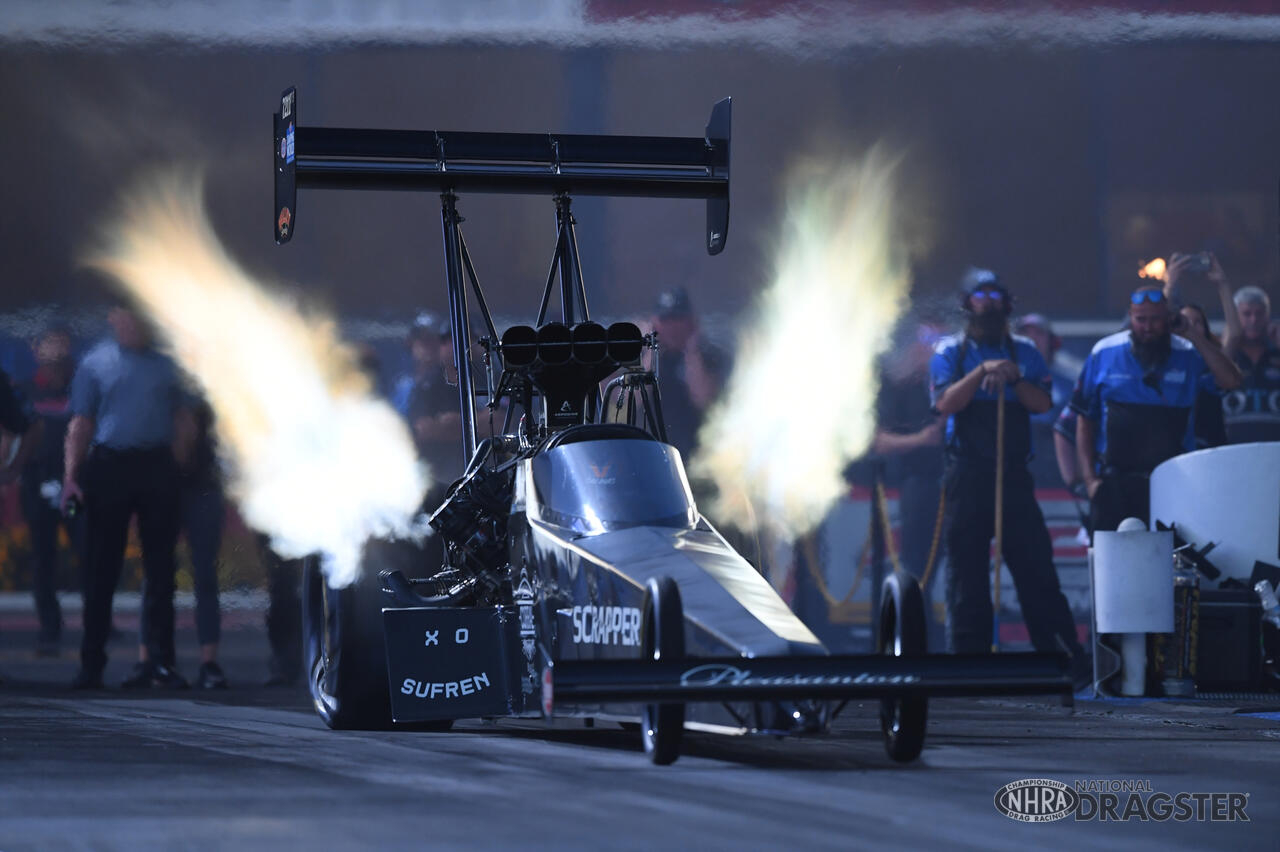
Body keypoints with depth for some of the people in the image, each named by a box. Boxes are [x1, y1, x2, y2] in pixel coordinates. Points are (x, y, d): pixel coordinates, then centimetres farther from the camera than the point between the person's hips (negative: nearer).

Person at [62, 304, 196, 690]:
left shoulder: (164, 366, 14)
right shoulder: (96, 364, 6)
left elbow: (183, 421, 15)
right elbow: (80, 425, 2)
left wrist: (176, 465, 2)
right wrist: (71, 477, -7)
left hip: (157, 469, 3)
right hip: (109, 466, -3)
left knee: (160, 567, 3)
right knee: (101, 568, -1)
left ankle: (159, 659, 8)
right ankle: (92, 663, 3)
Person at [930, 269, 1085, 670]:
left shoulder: (1024, 352, 14)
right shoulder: (950, 351, 8)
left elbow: (1043, 403, 3)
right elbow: (945, 403, -7)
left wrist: (1014, 379, -12)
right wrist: (981, 373, -17)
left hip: (1014, 474, 1)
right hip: (967, 476, -1)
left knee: (1036, 564, -3)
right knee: (967, 570, 1)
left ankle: (1064, 653, -3)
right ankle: (970, 656, 6)